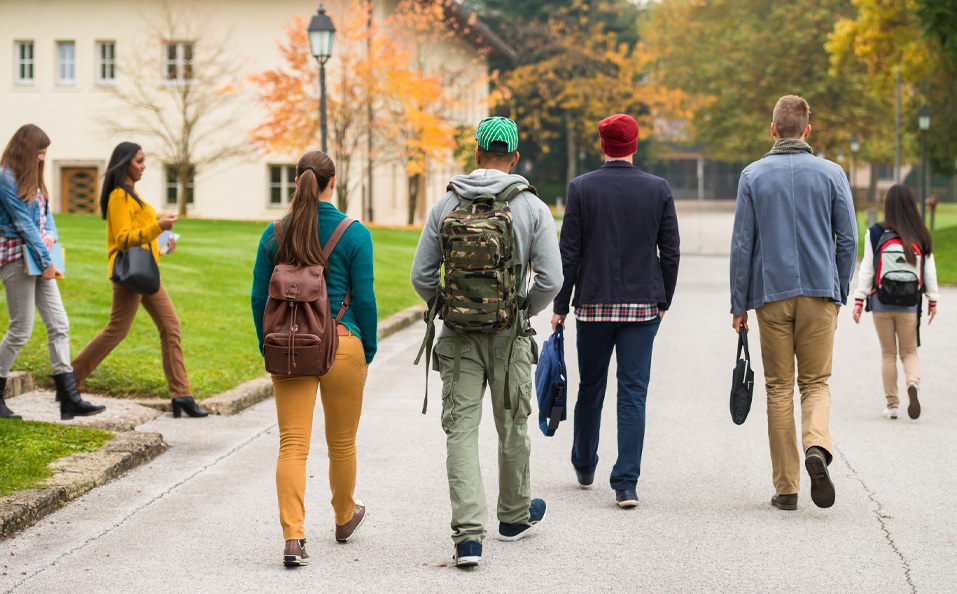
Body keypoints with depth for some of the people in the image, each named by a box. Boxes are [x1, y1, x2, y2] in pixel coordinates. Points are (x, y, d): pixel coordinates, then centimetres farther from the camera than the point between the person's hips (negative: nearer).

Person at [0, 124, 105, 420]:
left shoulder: (32, 179, 16)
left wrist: (50, 235, -5)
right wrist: (46, 262, -15)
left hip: (39, 258, 9)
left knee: (59, 324, 2)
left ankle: (69, 399, 0)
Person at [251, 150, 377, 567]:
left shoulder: (274, 234, 2)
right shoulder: (355, 235, -6)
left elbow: (259, 298, 6)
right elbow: (364, 300, -5)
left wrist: (269, 347, 18)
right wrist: (368, 350, 8)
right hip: (340, 345, -1)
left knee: (292, 444, 0)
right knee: (341, 442, 16)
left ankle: (293, 537, -13)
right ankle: (344, 518, 37)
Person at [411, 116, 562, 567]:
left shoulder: (446, 205, 1)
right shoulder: (533, 208, -4)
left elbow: (421, 276, 1)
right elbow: (550, 280, -10)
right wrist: (524, 311, 9)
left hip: (458, 338, 1)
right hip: (509, 336, 0)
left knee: (462, 431, -1)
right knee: (513, 428, 17)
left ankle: (468, 534, -12)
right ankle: (515, 516, 35)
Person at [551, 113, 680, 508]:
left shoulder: (581, 188, -5)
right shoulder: (658, 190, -1)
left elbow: (569, 253, -5)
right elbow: (670, 252, 2)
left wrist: (560, 306, 2)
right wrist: (663, 300, 14)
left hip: (594, 305, 0)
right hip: (642, 305, 0)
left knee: (590, 388, 16)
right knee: (633, 393, 0)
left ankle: (584, 468, 33)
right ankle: (626, 484, -6)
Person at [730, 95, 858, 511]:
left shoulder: (753, 176, 2)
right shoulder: (832, 174, 2)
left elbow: (742, 244, 0)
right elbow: (848, 240, 2)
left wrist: (739, 304, 5)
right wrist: (839, 294, 13)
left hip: (772, 294, 0)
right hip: (820, 291, 0)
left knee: (779, 388, 6)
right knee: (816, 382, 10)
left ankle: (786, 487, 5)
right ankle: (816, 446, -20)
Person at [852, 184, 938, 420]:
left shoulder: (875, 233, -5)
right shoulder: (921, 235, -1)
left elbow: (866, 269, -4)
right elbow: (929, 270, 3)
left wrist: (859, 299, 0)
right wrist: (932, 300, 12)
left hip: (881, 302, -1)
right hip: (909, 303, 1)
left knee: (888, 353, 10)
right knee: (909, 351, 11)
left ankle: (891, 405, 10)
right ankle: (913, 384, -19)